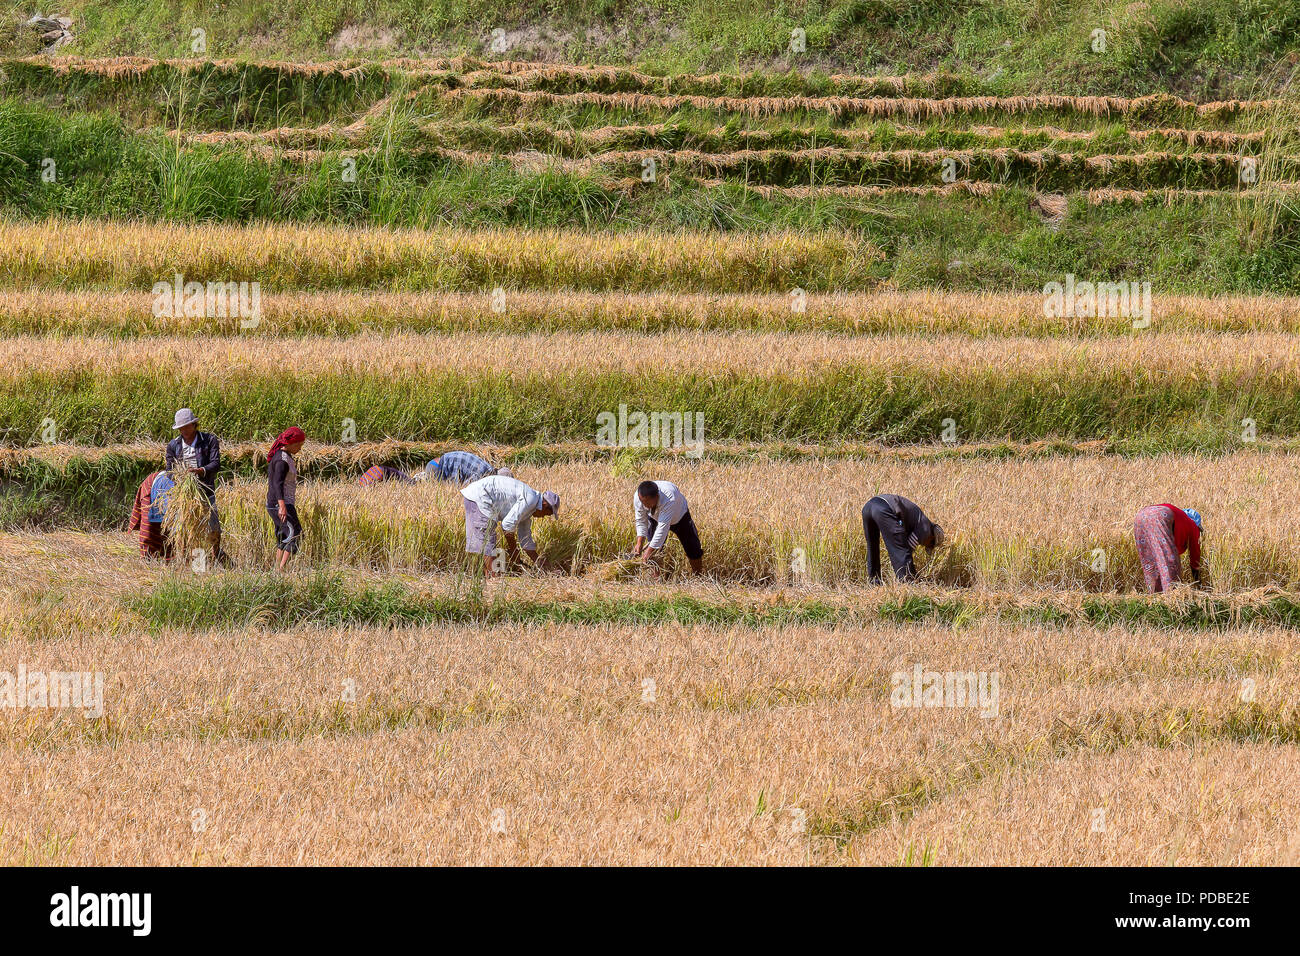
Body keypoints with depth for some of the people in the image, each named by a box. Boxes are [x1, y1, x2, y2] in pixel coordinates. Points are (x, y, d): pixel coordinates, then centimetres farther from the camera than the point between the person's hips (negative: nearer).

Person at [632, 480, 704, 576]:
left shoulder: (668, 498, -49)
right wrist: (639, 543, -32)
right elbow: (641, 522, -20)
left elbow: (662, 527, -48)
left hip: (679, 517, -2)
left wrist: (649, 551, -48)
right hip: (654, 518, 2)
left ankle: (699, 575, 29)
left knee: (693, 549, 8)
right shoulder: (638, 498, -34)